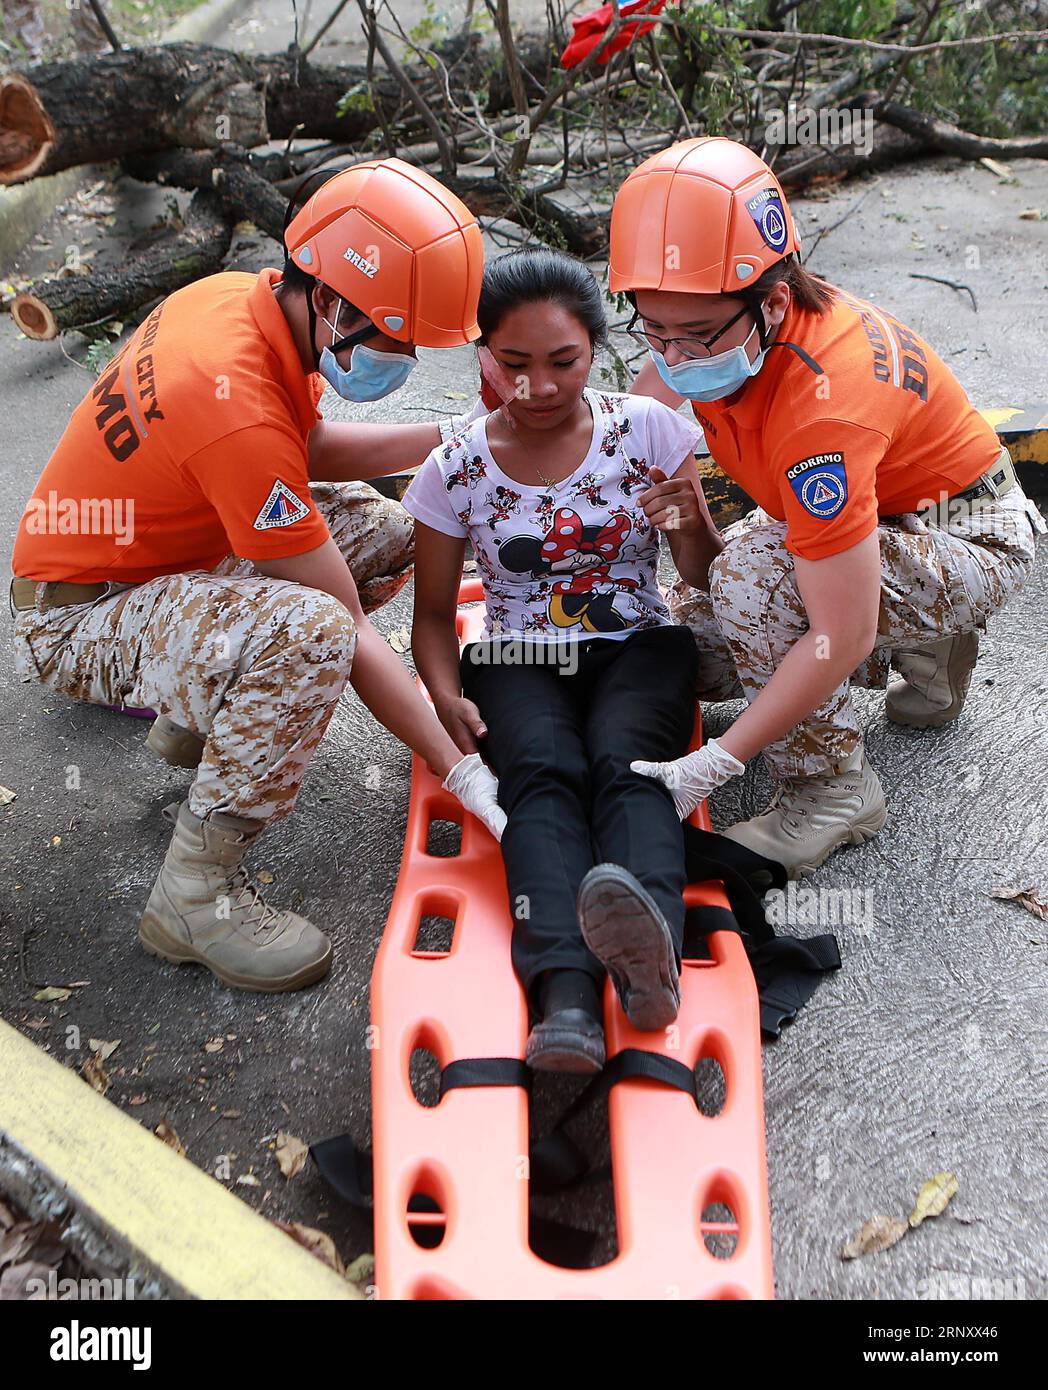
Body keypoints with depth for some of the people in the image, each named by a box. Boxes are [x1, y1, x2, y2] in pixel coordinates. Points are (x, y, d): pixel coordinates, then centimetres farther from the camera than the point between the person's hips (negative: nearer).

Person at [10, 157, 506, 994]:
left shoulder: (245, 298, -7)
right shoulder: (237, 409, -33)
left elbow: (309, 451, 10)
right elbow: (347, 629, -28)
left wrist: (445, 441, -4)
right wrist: (464, 773, -22)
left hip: (155, 555, 9)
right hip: (77, 615, -9)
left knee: (388, 533, 3)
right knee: (308, 632, -37)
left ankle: (205, 715, 16)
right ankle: (197, 894, -19)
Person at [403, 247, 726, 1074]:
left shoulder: (648, 429, -1)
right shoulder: (455, 470, -1)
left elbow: (708, 580, 5)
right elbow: (434, 612, 7)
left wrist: (692, 528, -19)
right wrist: (447, 695, -14)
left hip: (639, 649, 1)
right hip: (517, 663, 0)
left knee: (624, 762, -32)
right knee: (545, 772, -32)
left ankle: (654, 937, -59)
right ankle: (567, 994, -51)